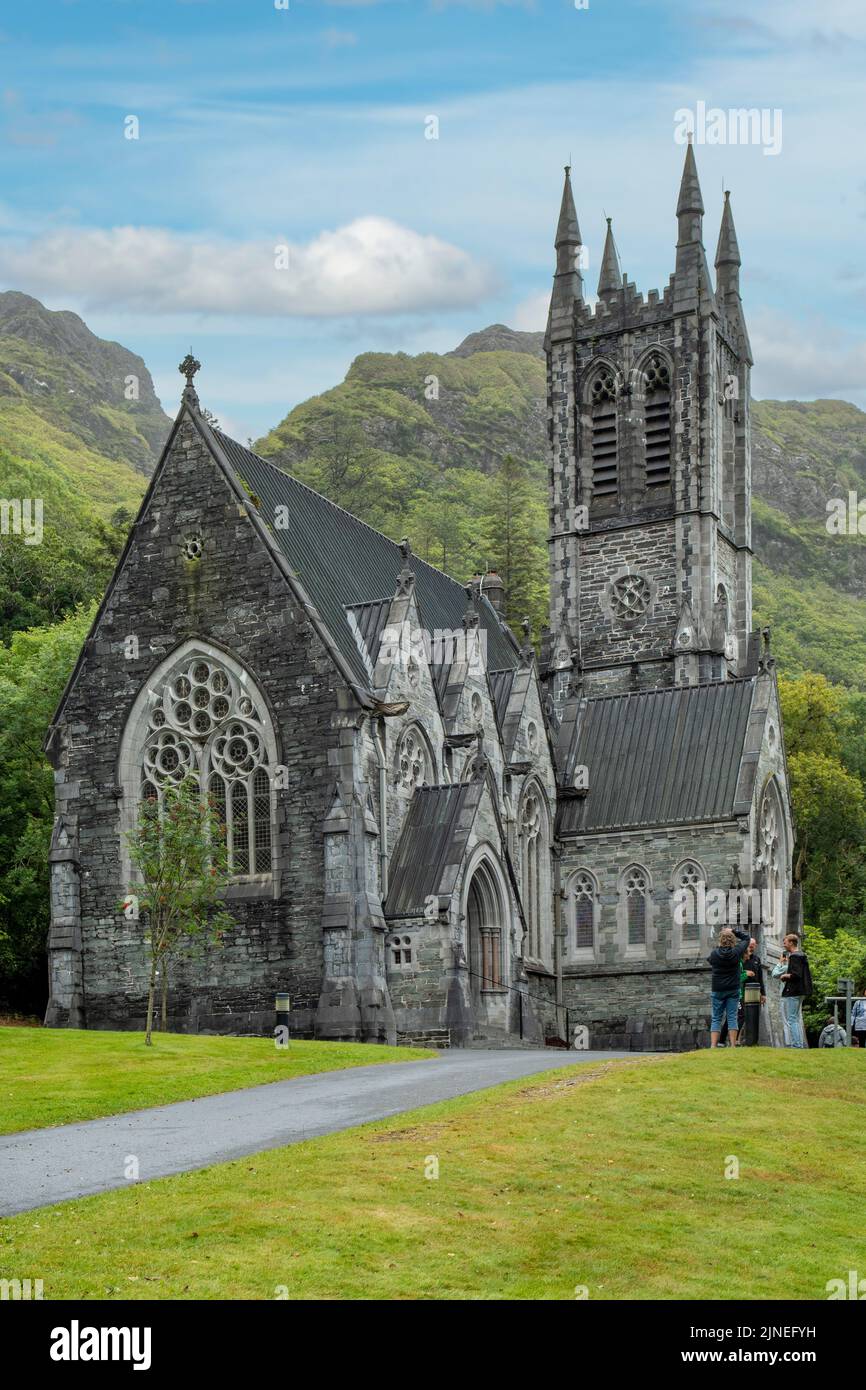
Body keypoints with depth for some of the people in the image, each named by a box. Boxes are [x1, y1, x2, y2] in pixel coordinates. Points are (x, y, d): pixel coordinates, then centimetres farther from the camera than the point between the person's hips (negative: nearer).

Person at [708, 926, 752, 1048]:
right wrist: (734, 930, 5)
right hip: (733, 990, 0)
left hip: (717, 990, 0)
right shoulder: (736, 952, -9)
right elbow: (746, 937, 4)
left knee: (716, 1018, 5)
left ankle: (713, 1046, -3)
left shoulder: (714, 953, -8)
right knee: (732, 1017, 3)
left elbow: (709, 959, 16)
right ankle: (733, 1045, -1)